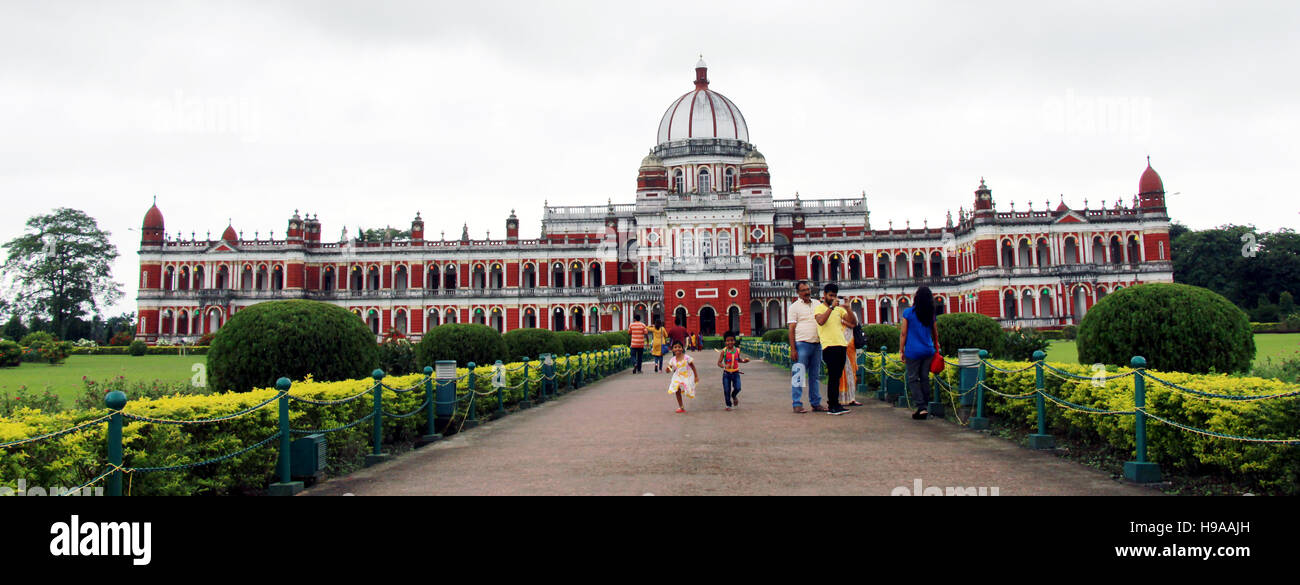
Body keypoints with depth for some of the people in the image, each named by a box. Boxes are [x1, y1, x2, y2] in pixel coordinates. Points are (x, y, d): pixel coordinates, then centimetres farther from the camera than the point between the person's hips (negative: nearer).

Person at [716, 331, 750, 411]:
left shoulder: (737, 350, -1)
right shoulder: (724, 351, -10)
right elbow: (719, 363, -10)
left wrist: (744, 360, -2)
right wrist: (724, 366, -29)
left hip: (736, 373, 2)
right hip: (726, 373, -2)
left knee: (737, 388, -11)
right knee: (727, 390, 1)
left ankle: (734, 396, 25)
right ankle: (728, 405, 21)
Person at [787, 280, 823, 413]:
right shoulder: (794, 307, 0)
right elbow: (791, 329, -5)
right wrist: (793, 349, -12)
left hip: (817, 344, 5)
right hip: (802, 344, -5)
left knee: (815, 376, 9)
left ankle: (816, 403, 15)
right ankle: (797, 404, -3)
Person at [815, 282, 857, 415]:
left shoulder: (839, 309, 18)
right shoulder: (819, 308, 1)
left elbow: (854, 322, 10)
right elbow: (821, 321, -20)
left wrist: (847, 308, -4)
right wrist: (831, 307, -21)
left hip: (842, 345, 6)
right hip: (829, 346, -6)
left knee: (837, 376, 9)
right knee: (833, 376, -8)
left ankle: (833, 402, 16)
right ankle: (833, 406, -6)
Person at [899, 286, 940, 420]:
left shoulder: (908, 312, -7)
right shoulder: (931, 314, 4)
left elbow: (903, 333, -5)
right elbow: (935, 333, 13)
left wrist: (901, 350, 1)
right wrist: (936, 346, 27)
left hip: (913, 351, -4)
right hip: (928, 350, 4)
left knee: (913, 379, 2)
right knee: (925, 378, 11)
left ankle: (921, 407, -9)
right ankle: (925, 406, 16)